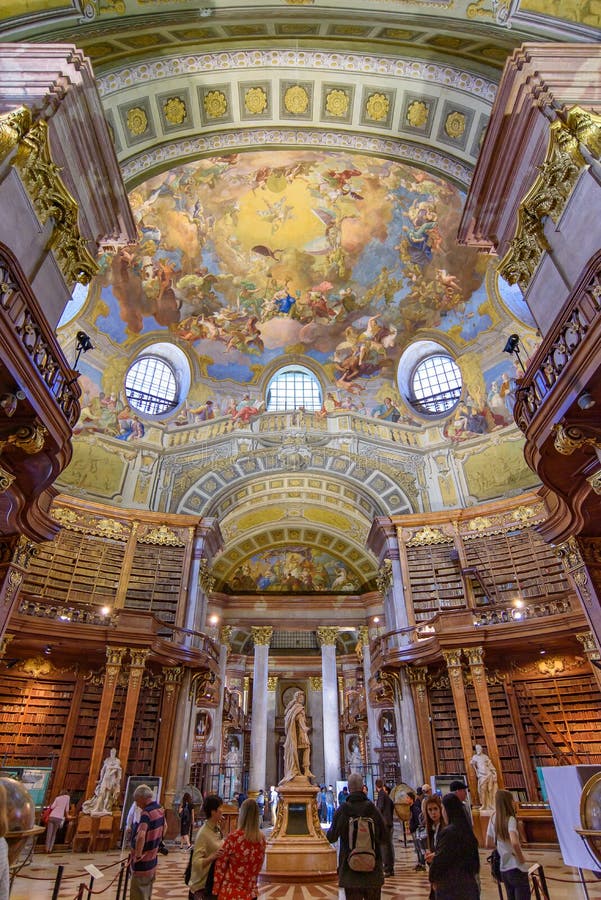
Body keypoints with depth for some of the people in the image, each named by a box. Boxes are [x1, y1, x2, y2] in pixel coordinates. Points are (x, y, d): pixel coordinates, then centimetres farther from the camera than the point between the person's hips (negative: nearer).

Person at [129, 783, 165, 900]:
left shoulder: (147, 813, -25)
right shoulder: (160, 810, 3)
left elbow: (140, 836, -37)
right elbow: (164, 827, 19)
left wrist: (138, 855, -24)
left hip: (142, 864, -8)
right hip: (152, 862, 8)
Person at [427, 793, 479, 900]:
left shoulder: (448, 832, -21)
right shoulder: (467, 830, 5)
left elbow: (440, 860, -16)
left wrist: (433, 879, 3)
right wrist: (435, 857, 20)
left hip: (450, 888, -8)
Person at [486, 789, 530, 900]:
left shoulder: (493, 819, 3)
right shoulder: (510, 819, -18)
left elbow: (488, 844, 8)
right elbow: (515, 843, -33)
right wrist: (523, 861, -17)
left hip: (503, 870, 6)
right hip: (516, 869, -6)